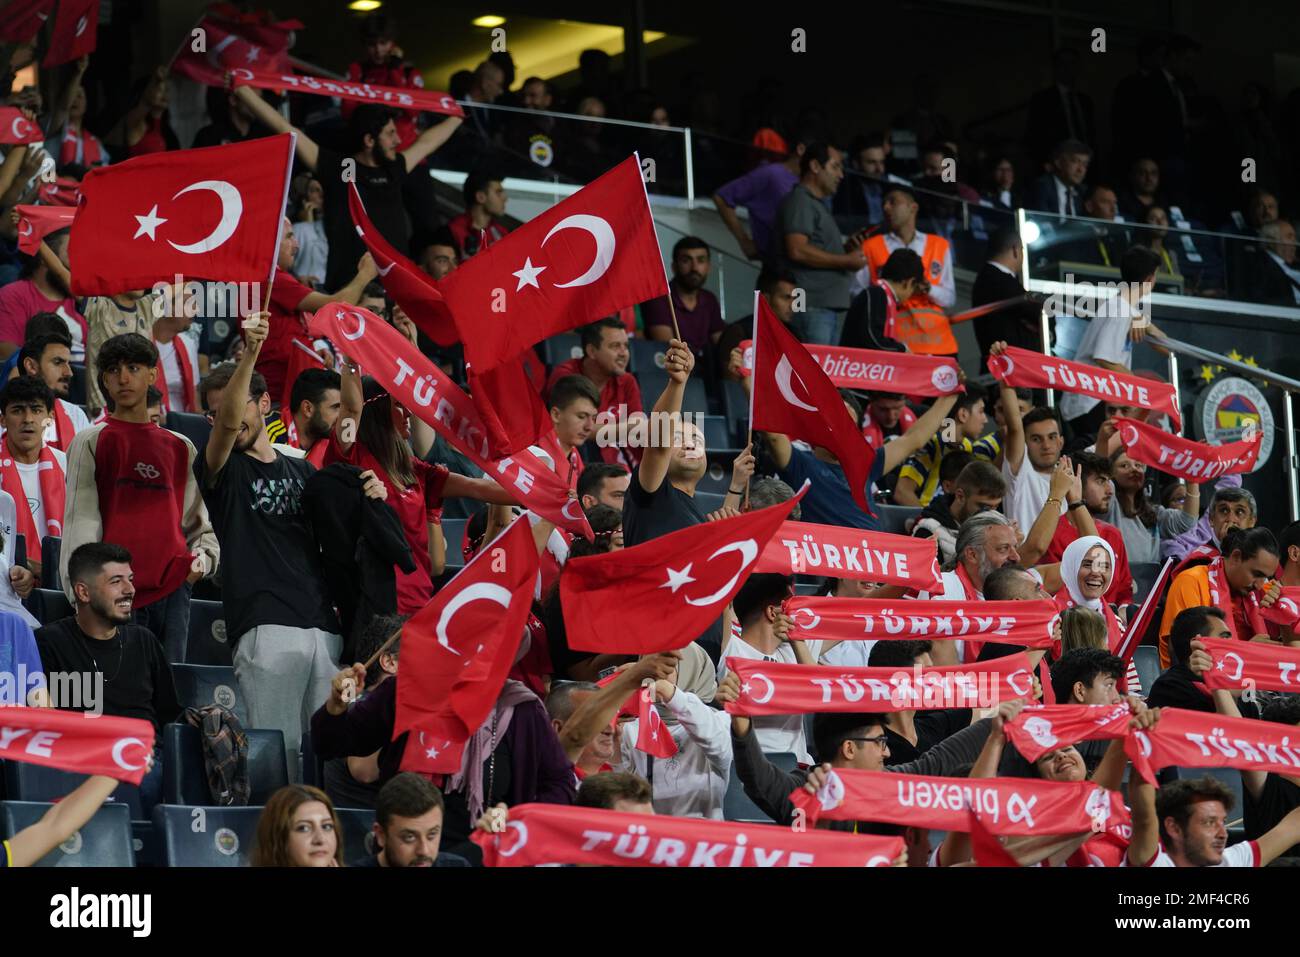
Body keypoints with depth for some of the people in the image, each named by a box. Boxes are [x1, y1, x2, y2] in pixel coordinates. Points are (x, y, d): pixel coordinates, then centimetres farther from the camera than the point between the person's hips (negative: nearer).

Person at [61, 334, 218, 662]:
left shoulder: (181, 447, 18)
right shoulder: (90, 443, 8)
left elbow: (198, 521, 22)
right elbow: (80, 521, 0)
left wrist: (203, 559, 1)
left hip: (173, 587, 3)